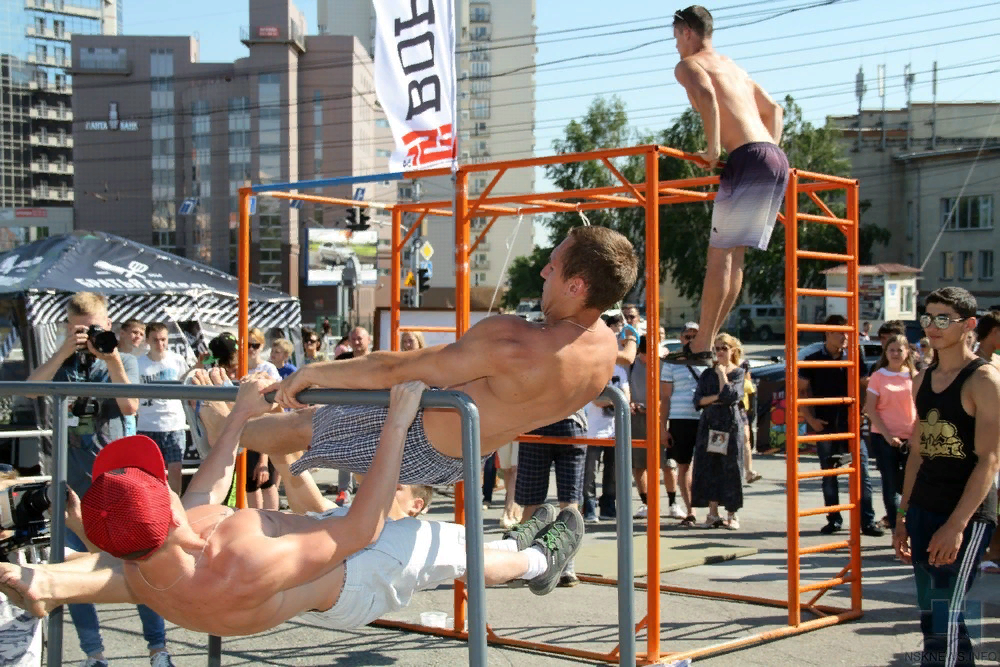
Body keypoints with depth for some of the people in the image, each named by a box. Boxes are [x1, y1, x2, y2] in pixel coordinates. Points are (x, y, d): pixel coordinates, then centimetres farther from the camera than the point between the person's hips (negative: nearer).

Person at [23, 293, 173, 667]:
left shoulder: (124, 362, 5)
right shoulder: (62, 363, 8)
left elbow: (131, 406, -12)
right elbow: (31, 389, -11)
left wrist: (112, 360, -20)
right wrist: (65, 351, -18)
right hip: (73, 484, 2)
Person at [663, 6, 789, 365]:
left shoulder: (688, 65, 3)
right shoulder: (734, 68, 29)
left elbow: (705, 95, -19)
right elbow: (772, 108, 32)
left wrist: (714, 148, -15)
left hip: (748, 158, -8)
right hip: (777, 160, 8)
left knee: (720, 254, -6)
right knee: (733, 255, 11)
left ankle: (701, 347, -6)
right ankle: (706, 341, 14)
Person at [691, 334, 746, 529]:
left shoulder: (738, 373, 3)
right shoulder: (708, 374, 12)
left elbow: (731, 396, -13)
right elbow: (698, 400, 3)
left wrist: (722, 374, -6)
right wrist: (716, 397, -12)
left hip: (730, 425, -3)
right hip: (709, 423, 3)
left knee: (730, 468, -2)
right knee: (709, 468, 2)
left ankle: (732, 514, 6)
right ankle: (713, 513, 8)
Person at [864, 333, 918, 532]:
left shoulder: (914, 377, 5)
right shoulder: (878, 376, 0)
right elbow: (870, 409, -4)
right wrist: (887, 435, -11)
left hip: (910, 439, 1)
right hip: (884, 438, -1)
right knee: (891, 484, 2)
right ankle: (896, 529, 9)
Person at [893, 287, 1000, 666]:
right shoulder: (922, 382, 12)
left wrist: (956, 524, -20)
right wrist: (903, 517, 14)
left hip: (967, 514, -7)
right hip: (923, 510, 7)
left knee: (944, 619, -10)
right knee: (931, 616, 11)